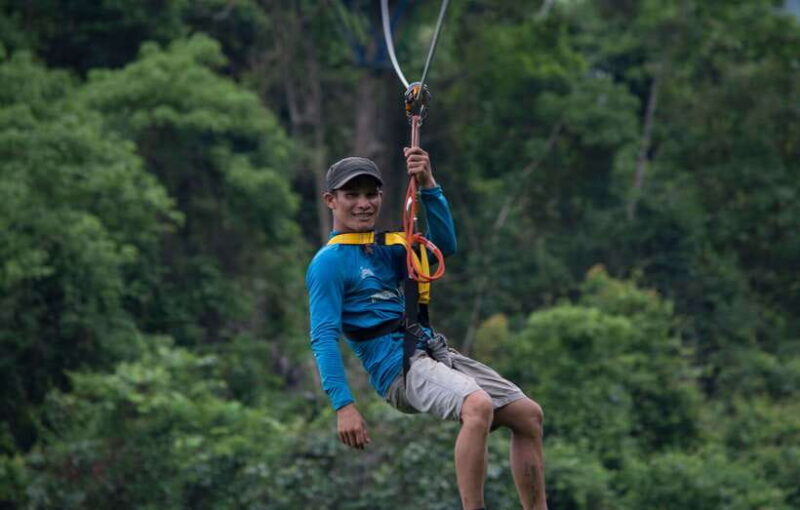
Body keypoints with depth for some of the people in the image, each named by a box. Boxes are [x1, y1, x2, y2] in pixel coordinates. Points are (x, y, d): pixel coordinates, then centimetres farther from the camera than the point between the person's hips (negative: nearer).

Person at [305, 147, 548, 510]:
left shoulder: (384, 249, 20)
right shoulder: (329, 262, -4)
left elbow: (443, 246, 8)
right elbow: (323, 339, -12)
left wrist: (428, 186, -3)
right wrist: (344, 406, -22)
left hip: (434, 354, 9)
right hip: (400, 368, -9)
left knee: (529, 414, 5)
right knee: (478, 406, -35)